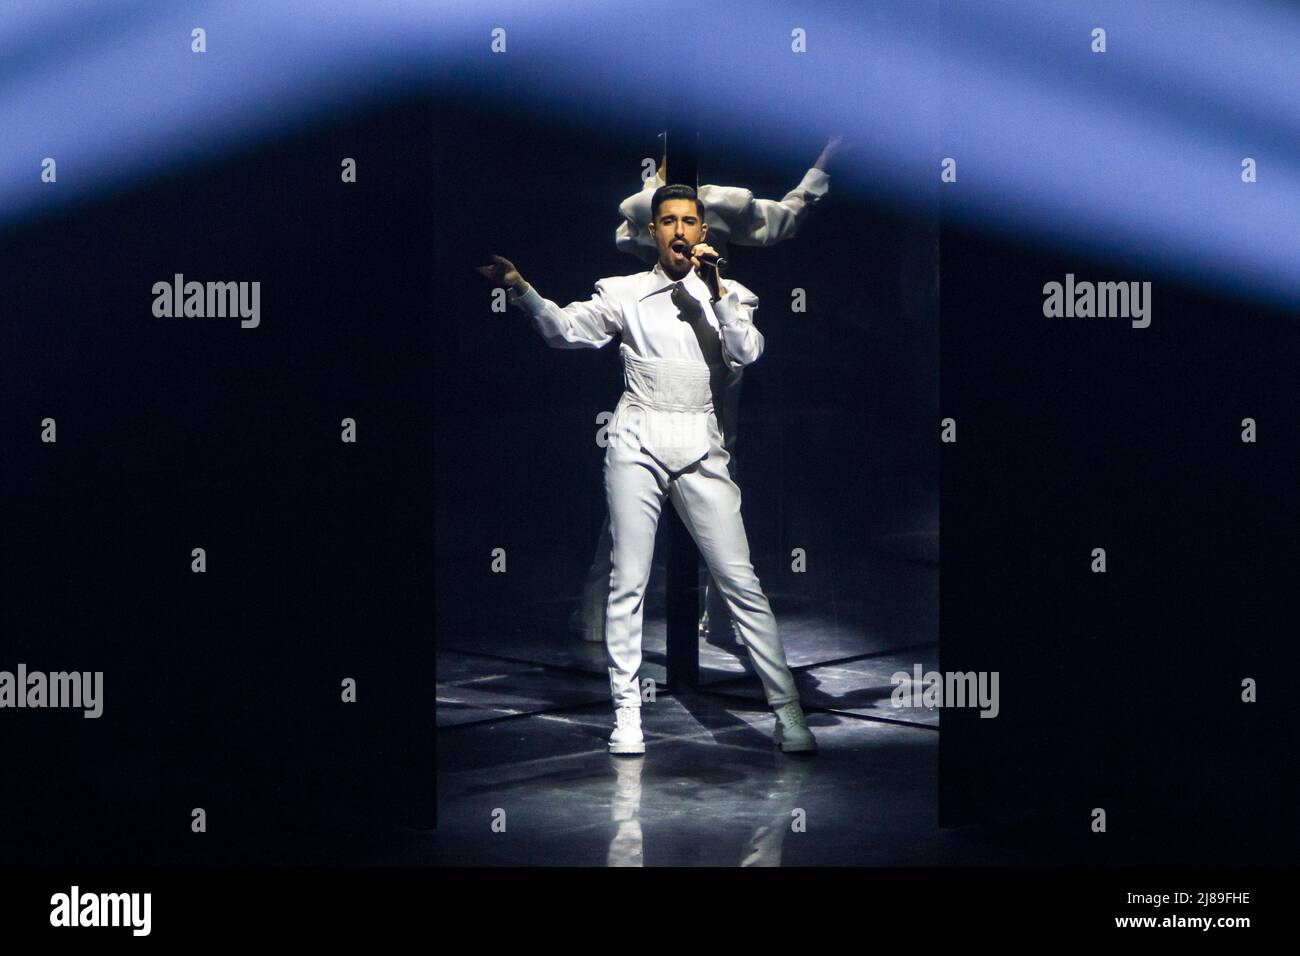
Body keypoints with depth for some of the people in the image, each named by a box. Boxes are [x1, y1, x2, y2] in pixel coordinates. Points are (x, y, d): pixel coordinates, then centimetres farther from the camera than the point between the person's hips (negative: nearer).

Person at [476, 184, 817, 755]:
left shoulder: (728, 295, 13)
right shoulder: (624, 293, 11)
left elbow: (747, 353, -3)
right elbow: (566, 329, 2)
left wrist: (715, 291, -10)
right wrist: (520, 289, -12)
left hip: (700, 448, 0)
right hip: (638, 442, 0)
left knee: (740, 580, -3)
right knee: (627, 582, -3)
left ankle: (787, 712, 2)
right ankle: (626, 713, 4)